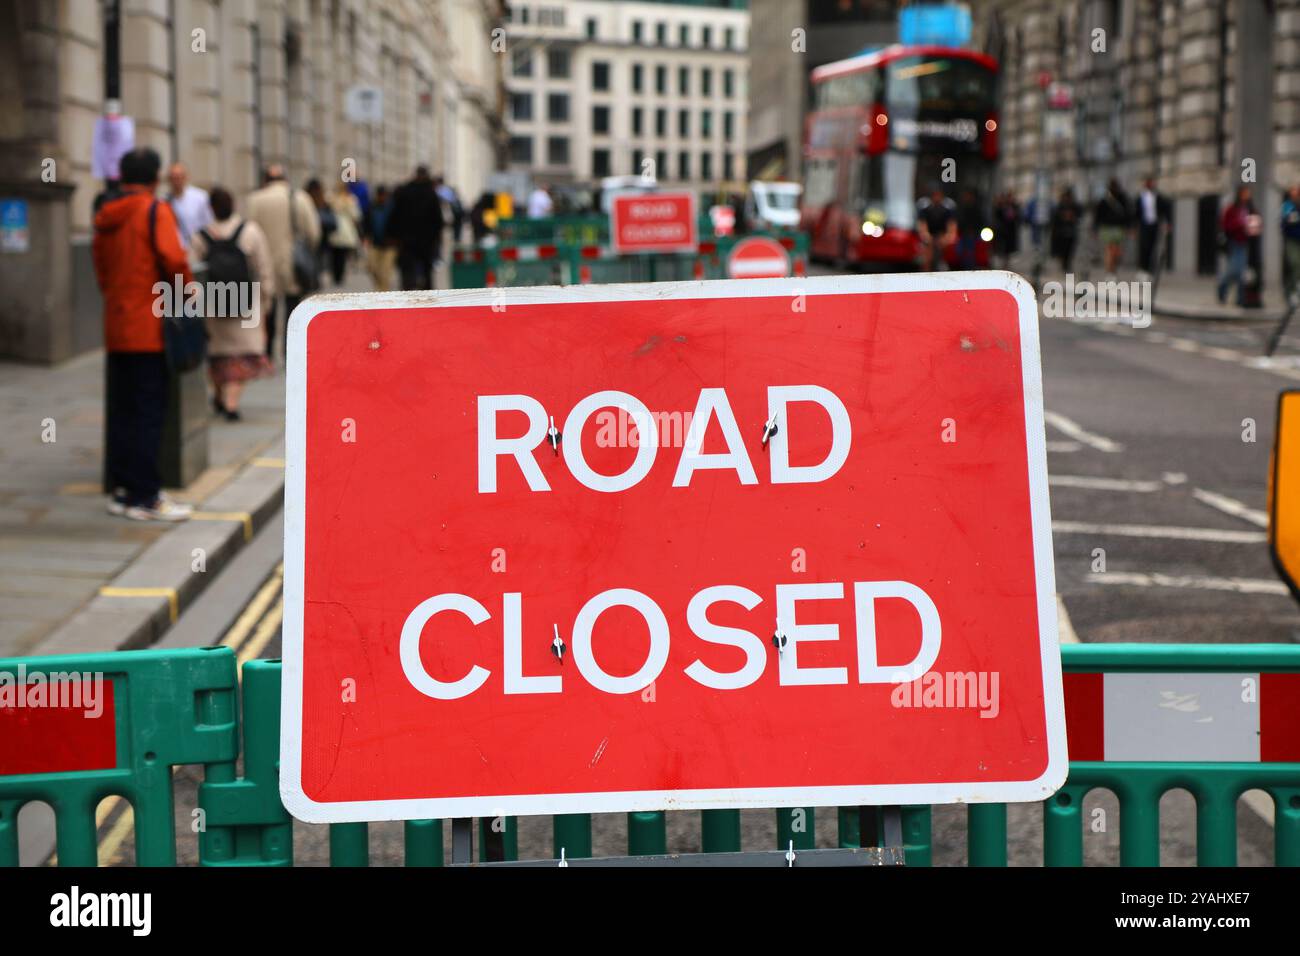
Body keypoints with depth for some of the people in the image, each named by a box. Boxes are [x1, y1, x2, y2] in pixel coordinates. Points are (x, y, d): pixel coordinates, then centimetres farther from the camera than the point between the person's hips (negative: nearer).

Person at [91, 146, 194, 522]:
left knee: (119, 411, 12)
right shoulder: (155, 212, -10)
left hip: (115, 328, 7)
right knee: (148, 413, -3)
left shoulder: (105, 216, 10)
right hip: (150, 329, -7)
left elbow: (99, 265, 13)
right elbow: (173, 261, -17)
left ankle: (122, 490, 17)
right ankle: (145, 497, -2)